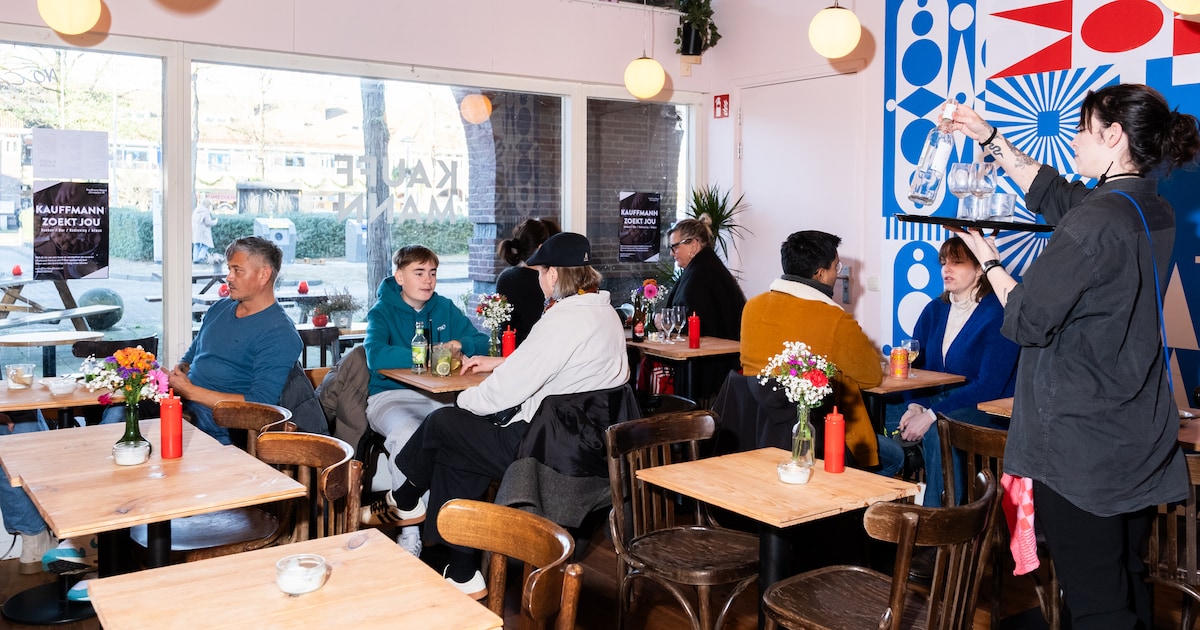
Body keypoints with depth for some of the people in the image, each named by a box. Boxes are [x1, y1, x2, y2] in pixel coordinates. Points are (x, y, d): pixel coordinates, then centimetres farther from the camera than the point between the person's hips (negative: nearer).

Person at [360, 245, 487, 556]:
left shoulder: (445, 308, 14)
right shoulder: (382, 312, -1)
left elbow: (481, 341, 15)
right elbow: (376, 356, -20)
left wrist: (461, 345, -7)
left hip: (437, 396, 4)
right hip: (390, 395, -4)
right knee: (407, 433, -38)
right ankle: (410, 532, -25)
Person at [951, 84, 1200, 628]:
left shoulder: (1097, 217, -19)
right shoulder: (1154, 211, 8)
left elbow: (1027, 320, -15)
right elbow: (1050, 192, 21)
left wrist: (989, 261, 2)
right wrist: (992, 139, 26)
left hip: (1080, 445, -9)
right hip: (1138, 442, 9)